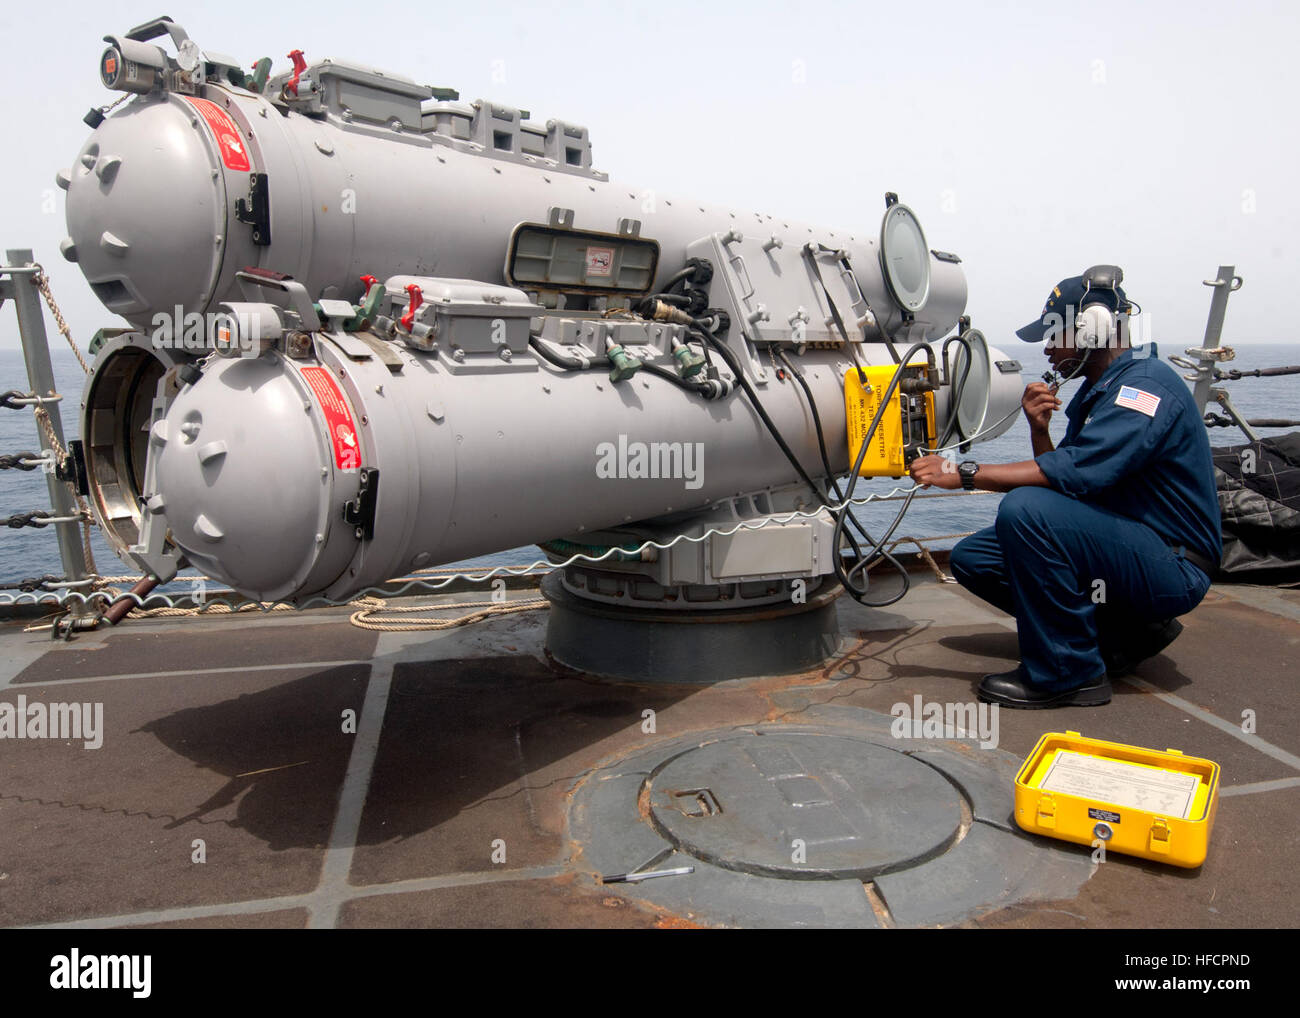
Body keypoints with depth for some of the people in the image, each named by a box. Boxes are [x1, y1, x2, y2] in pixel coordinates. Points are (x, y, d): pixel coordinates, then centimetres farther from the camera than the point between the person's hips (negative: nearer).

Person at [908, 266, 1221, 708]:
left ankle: (1068, 672, -17)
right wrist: (1038, 431, -6)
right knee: (972, 559, 3)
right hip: (1121, 543, 10)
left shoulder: (1146, 386, -19)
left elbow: (1076, 474, -31)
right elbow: (1061, 473, 13)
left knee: (1026, 508, -31)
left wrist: (966, 473, -27)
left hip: (1173, 568, -10)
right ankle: (1122, 632, 8)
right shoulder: (1096, 389, 13)